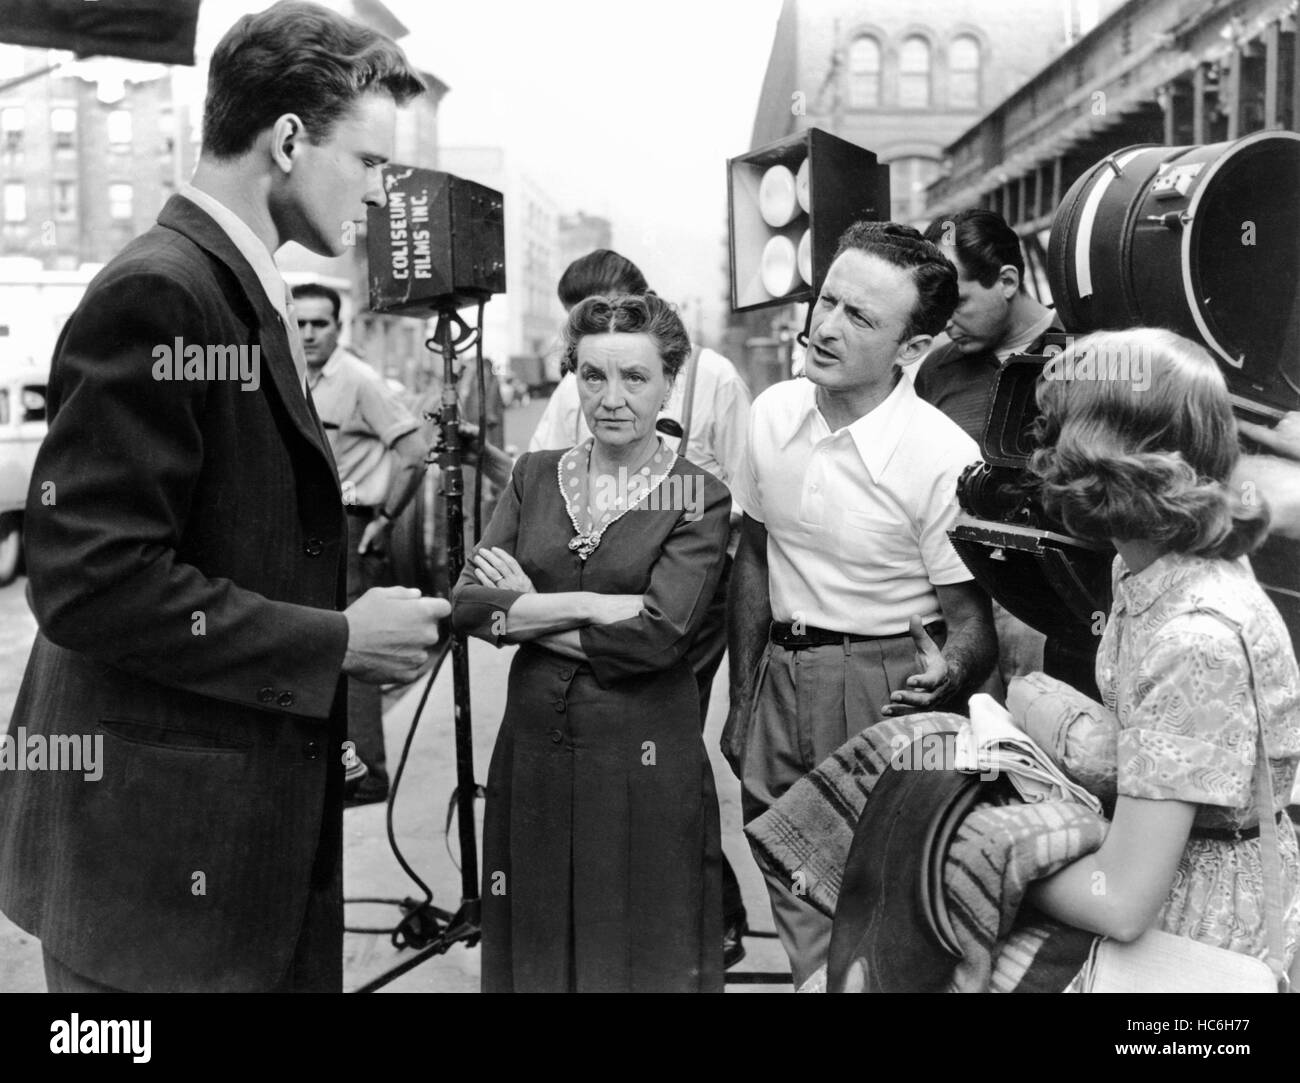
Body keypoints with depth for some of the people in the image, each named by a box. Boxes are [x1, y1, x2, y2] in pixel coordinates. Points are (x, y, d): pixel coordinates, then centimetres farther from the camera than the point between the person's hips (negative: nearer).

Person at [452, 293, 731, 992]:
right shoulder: (535, 476, 6)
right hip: (534, 745, 4)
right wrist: (594, 609, -16)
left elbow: (660, 636, -19)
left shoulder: (699, 499, -5)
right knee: (535, 952, 16)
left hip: (645, 759, -3)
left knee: (643, 954, 11)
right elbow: (468, 603, -5)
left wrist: (529, 613, -10)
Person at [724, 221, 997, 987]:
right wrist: (742, 702, 11)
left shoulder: (943, 459, -20)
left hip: (883, 691, -5)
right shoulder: (774, 412, -3)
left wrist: (946, 675, -34)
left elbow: (972, 624, -11)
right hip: (779, 677, 5)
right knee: (795, 900, 19)